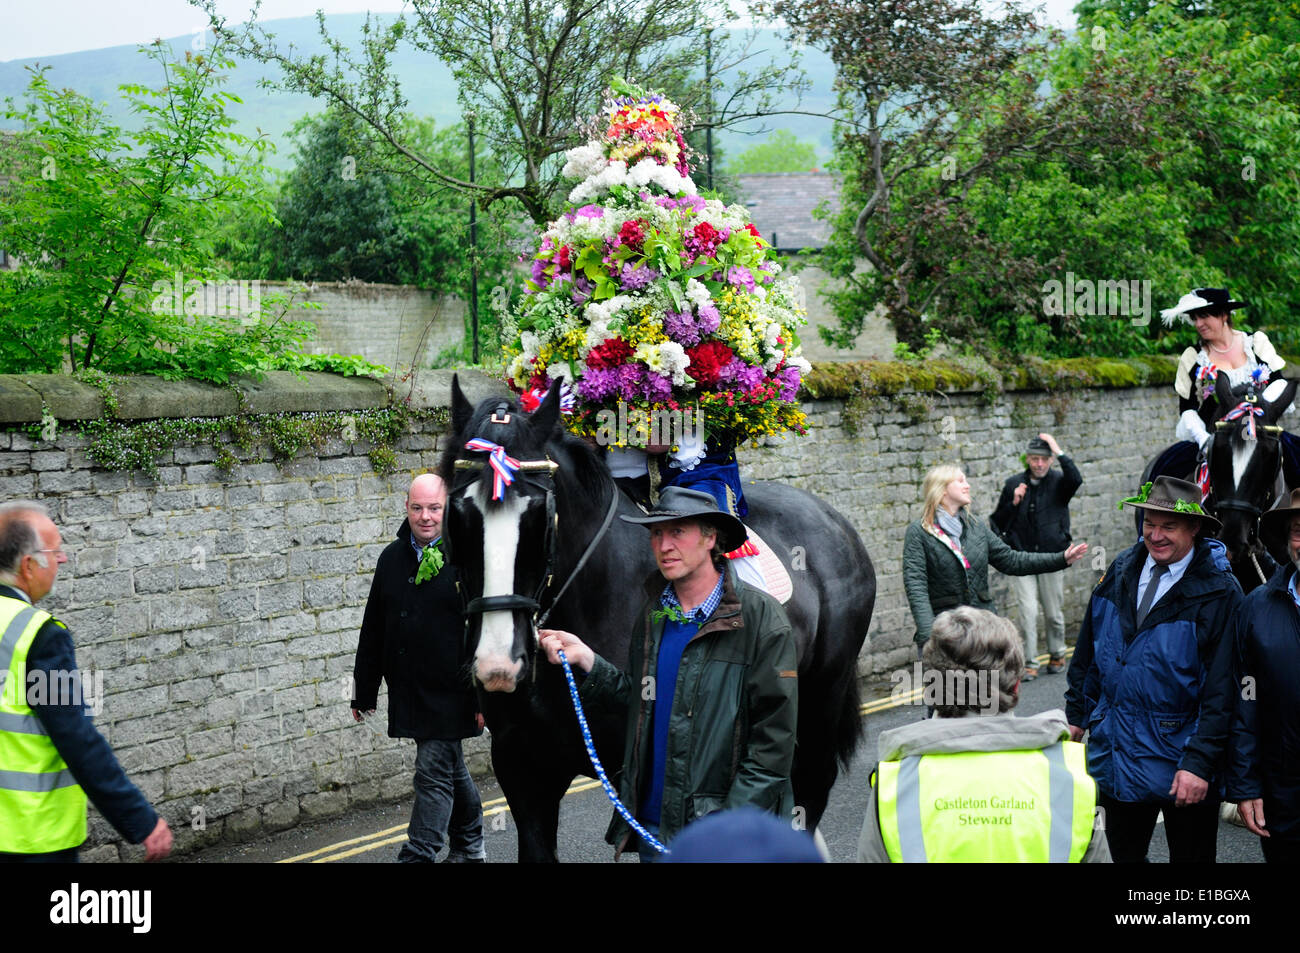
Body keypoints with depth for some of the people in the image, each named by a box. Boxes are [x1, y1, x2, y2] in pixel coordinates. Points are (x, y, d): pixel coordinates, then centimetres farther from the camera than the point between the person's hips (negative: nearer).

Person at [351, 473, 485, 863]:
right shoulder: (392, 558, 8)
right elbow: (373, 630, 15)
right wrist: (365, 692, 14)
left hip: (450, 694, -6)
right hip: (409, 692, 6)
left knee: (434, 774, -7)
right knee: (451, 769, 19)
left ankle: (417, 857, -5)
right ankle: (469, 848, 34)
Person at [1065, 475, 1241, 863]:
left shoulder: (1218, 592, -14)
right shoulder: (1120, 572, 2)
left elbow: (1222, 690, -17)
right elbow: (1089, 652, 13)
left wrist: (1199, 762, -20)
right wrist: (1077, 714, 13)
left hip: (1180, 757, -5)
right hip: (1116, 753, 5)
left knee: (1191, 857, 8)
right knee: (1123, 853, 15)